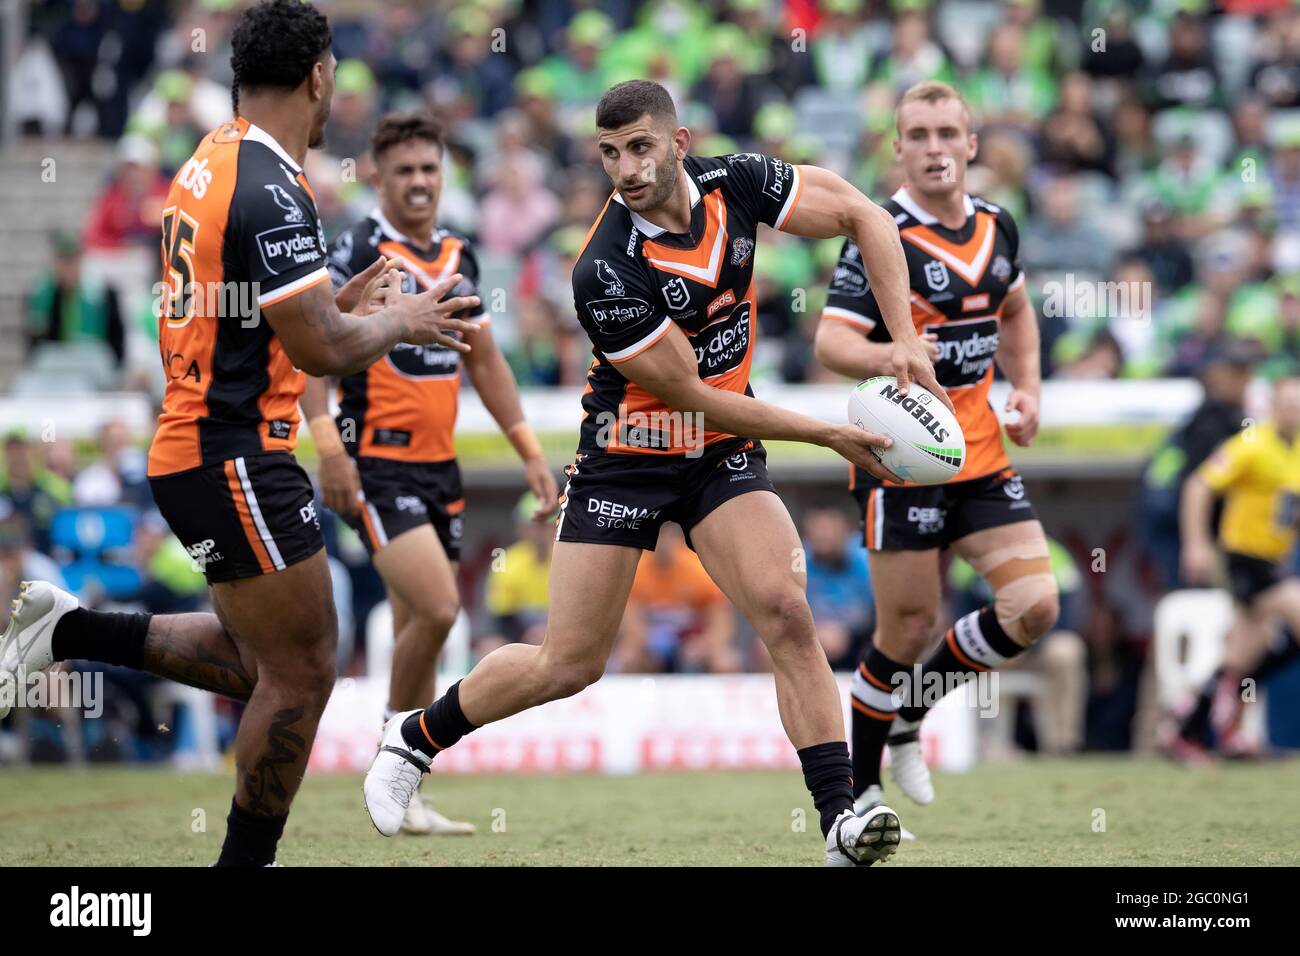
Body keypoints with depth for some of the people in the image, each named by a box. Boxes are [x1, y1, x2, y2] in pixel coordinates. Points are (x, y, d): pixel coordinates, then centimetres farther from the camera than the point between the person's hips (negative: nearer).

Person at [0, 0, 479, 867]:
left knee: (259, 660, 19)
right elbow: (321, 349, -21)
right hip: (236, 460, -10)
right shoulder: (271, 191, -19)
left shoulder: (211, 166, 11)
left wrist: (345, 303, 16)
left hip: (192, 446, 10)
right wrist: (400, 322, -2)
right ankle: (246, 860, 8)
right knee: (302, 671, 0)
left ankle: (70, 632, 16)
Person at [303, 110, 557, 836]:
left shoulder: (460, 257, 12)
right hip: (379, 464, -7)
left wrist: (531, 451, 16)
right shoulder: (359, 251, -9)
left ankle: (404, 797, 13)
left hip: (440, 464, 7)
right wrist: (330, 449, -24)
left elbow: (485, 361, 20)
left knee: (419, 628, 7)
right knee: (436, 609, -19)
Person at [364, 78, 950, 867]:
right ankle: (414, 740, 25)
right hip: (627, 455, -3)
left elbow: (861, 215, 0)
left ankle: (841, 818, -21)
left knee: (785, 609, -19)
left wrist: (903, 337, -11)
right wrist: (831, 436, -17)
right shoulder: (606, 273, -25)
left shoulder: (734, 182, -11)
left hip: (724, 453, 3)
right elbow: (693, 396, -20)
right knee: (571, 664, 1)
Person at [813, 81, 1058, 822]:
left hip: (983, 454, 6)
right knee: (909, 631, -4)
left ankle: (907, 718, 17)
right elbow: (830, 342, -19)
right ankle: (860, 790, 15)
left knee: (1035, 607, -5)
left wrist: (1026, 389, 11)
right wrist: (890, 355, -38)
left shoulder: (997, 227, 8)